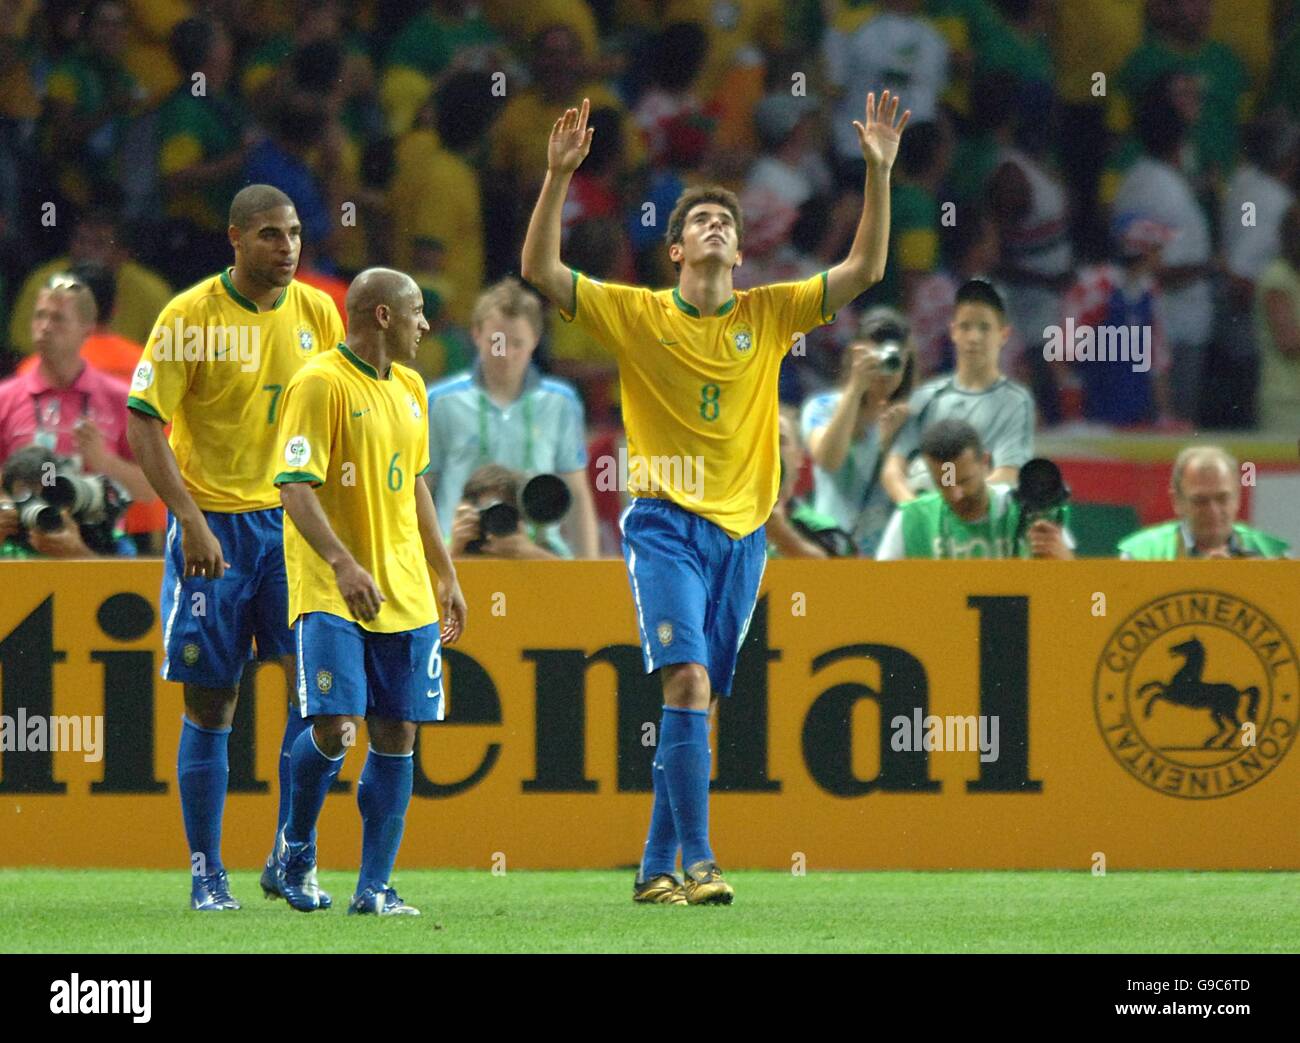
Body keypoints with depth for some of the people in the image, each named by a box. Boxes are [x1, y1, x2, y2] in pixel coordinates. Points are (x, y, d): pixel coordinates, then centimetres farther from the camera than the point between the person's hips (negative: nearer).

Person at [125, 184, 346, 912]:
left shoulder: (318, 315, 5)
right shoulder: (191, 317, -9)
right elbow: (144, 423, -11)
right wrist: (191, 520, -19)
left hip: (292, 519, 3)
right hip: (212, 522, -3)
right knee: (210, 701, 0)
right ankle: (206, 873, 8)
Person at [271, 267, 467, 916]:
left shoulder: (408, 388, 15)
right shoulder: (319, 384, -10)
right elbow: (296, 487, -16)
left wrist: (446, 575, 23)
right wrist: (342, 563, -28)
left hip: (404, 592, 7)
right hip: (330, 594, -7)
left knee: (397, 735, 1)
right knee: (333, 728, -15)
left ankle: (375, 887, 6)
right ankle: (295, 849, 11)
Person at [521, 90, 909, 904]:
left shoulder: (767, 314, 8)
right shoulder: (637, 314, 2)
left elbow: (865, 270, 5)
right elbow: (541, 270, -5)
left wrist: (880, 173, -5)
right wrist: (559, 176, -15)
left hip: (742, 530, 3)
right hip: (666, 524, -3)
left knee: (696, 702, 6)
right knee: (688, 682, -19)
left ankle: (657, 868, 15)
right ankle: (696, 861, -20)